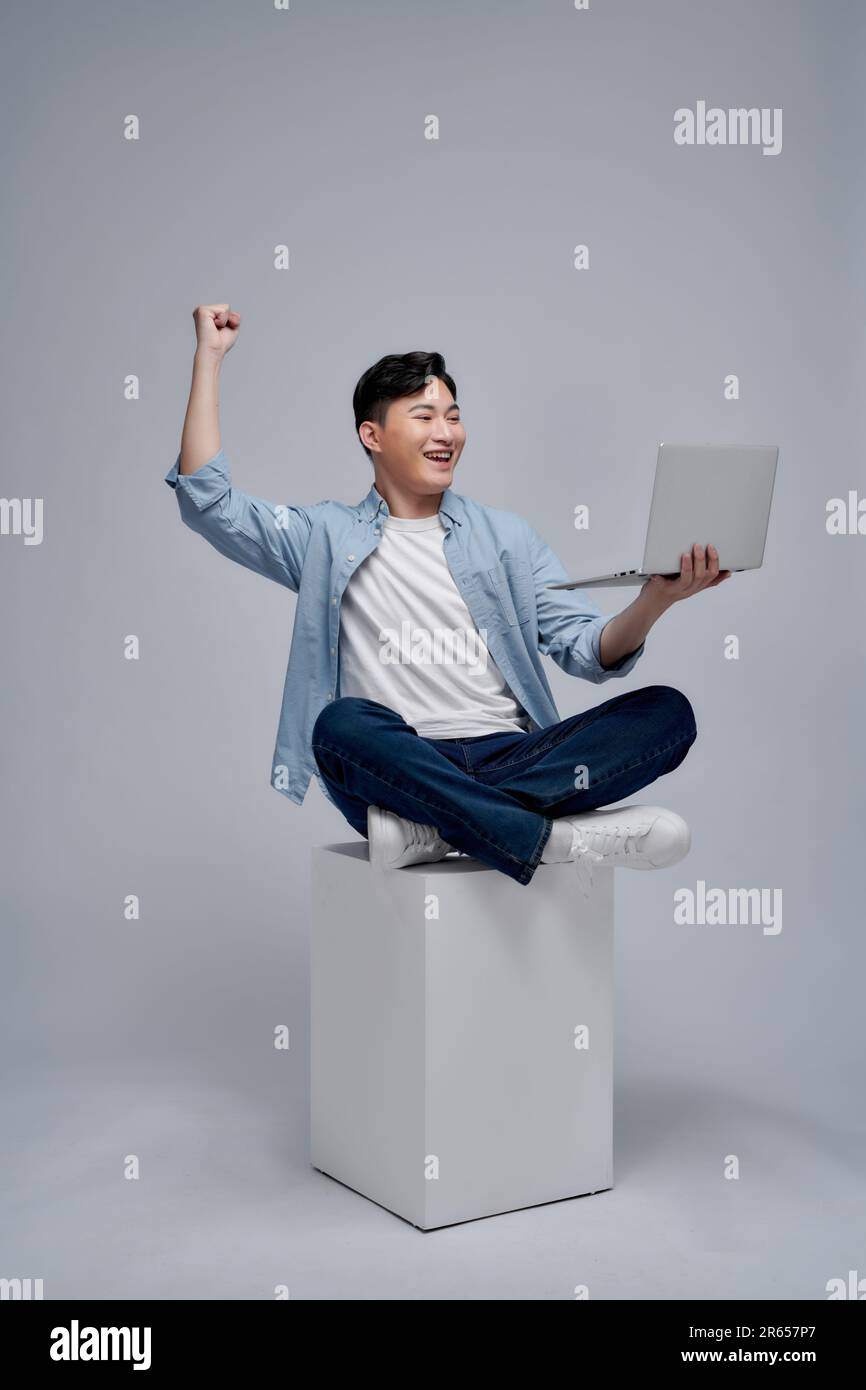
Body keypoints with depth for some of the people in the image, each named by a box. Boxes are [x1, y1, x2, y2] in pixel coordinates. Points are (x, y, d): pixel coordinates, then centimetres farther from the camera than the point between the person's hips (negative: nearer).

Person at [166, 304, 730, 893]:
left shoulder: (508, 535, 19)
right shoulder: (325, 536, 16)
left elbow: (588, 650, 9)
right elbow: (208, 500, 5)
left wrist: (655, 601, -13)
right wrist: (209, 356, 7)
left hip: (512, 758, 3)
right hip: (400, 767, -2)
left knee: (668, 712, -21)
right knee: (342, 724, -37)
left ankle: (433, 827, -29)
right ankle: (558, 838, -32)